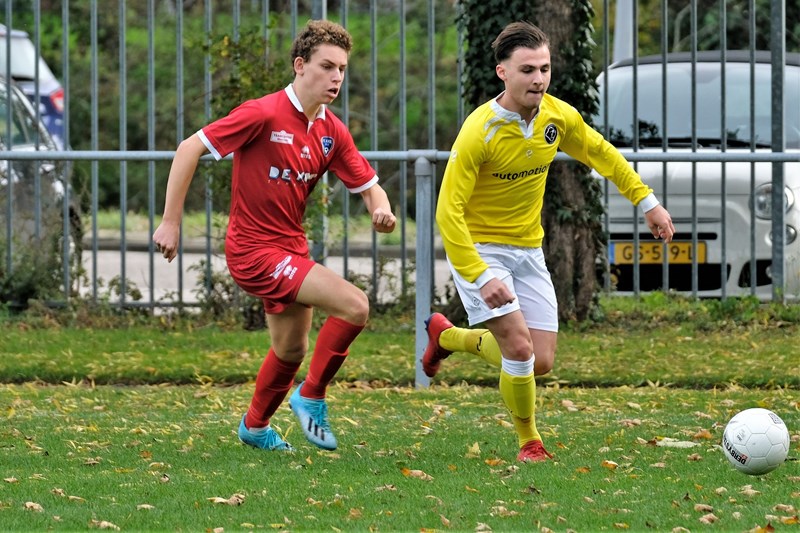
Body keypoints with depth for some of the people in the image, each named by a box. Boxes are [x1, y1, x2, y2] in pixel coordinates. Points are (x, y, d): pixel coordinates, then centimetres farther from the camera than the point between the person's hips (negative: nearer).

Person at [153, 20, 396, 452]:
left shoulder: (332, 132, 2)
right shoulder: (264, 115, -19)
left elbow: (368, 187, 7)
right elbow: (190, 148, -17)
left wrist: (381, 211, -18)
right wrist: (170, 222, -18)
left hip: (290, 248, 8)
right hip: (255, 250, -8)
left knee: (292, 349, 24)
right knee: (354, 306, -20)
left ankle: (255, 426, 48)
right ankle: (312, 396, -2)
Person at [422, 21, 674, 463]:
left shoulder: (559, 117, -8)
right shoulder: (479, 132, -25)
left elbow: (600, 154, 14)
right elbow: (448, 211, -25)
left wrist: (647, 202, 14)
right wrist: (481, 276, -32)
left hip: (528, 250, 6)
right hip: (479, 248, -6)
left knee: (541, 363, 5)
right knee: (520, 346, -21)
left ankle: (447, 335, 32)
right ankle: (529, 441, 4)